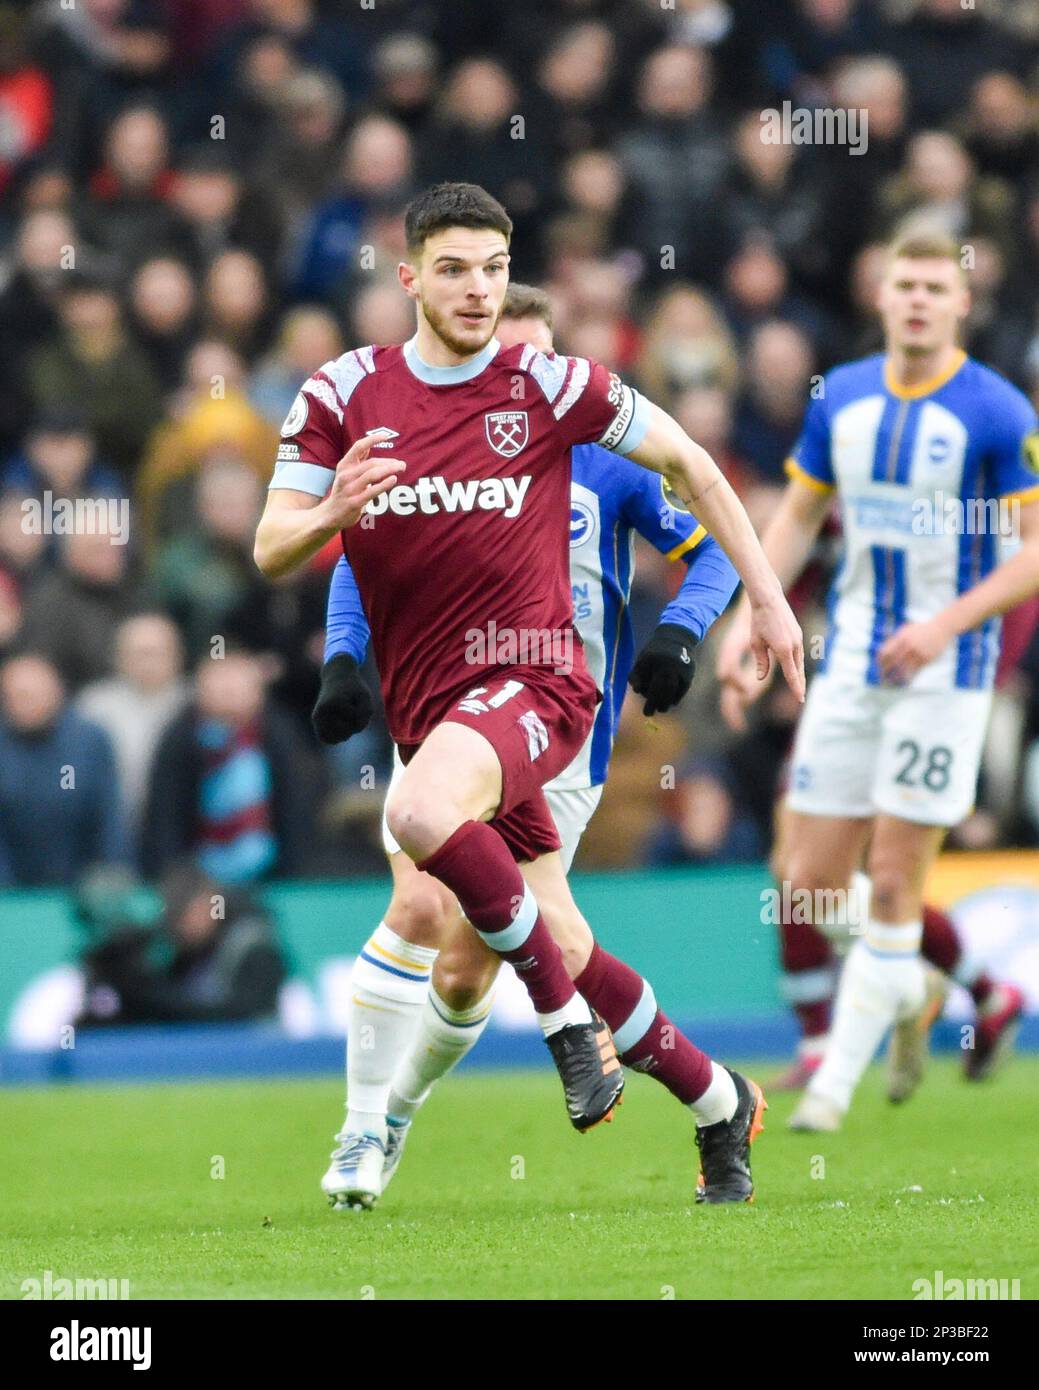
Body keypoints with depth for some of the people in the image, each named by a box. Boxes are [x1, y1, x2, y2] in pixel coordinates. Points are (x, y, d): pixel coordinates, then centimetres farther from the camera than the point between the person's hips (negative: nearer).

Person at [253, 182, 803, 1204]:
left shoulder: (548, 385, -4)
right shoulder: (343, 395, 2)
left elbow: (686, 462, 9)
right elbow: (269, 549, -2)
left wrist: (765, 594, 8)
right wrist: (330, 514, -25)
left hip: (533, 681, -4)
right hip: (423, 703, 4)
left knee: (420, 816, -35)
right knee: (559, 954, 5)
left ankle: (565, 1014, -17)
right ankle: (719, 1103, 26)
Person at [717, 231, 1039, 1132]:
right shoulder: (840, 399, 5)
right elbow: (797, 520, 15)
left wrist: (948, 623, -22)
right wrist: (746, 627, 4)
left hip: (944, 669, -5)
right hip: (851, 663, 5)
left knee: (893, 880, -6)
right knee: (808, 883, 2)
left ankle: (837, 1082, 2)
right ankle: (903, 987, 32)